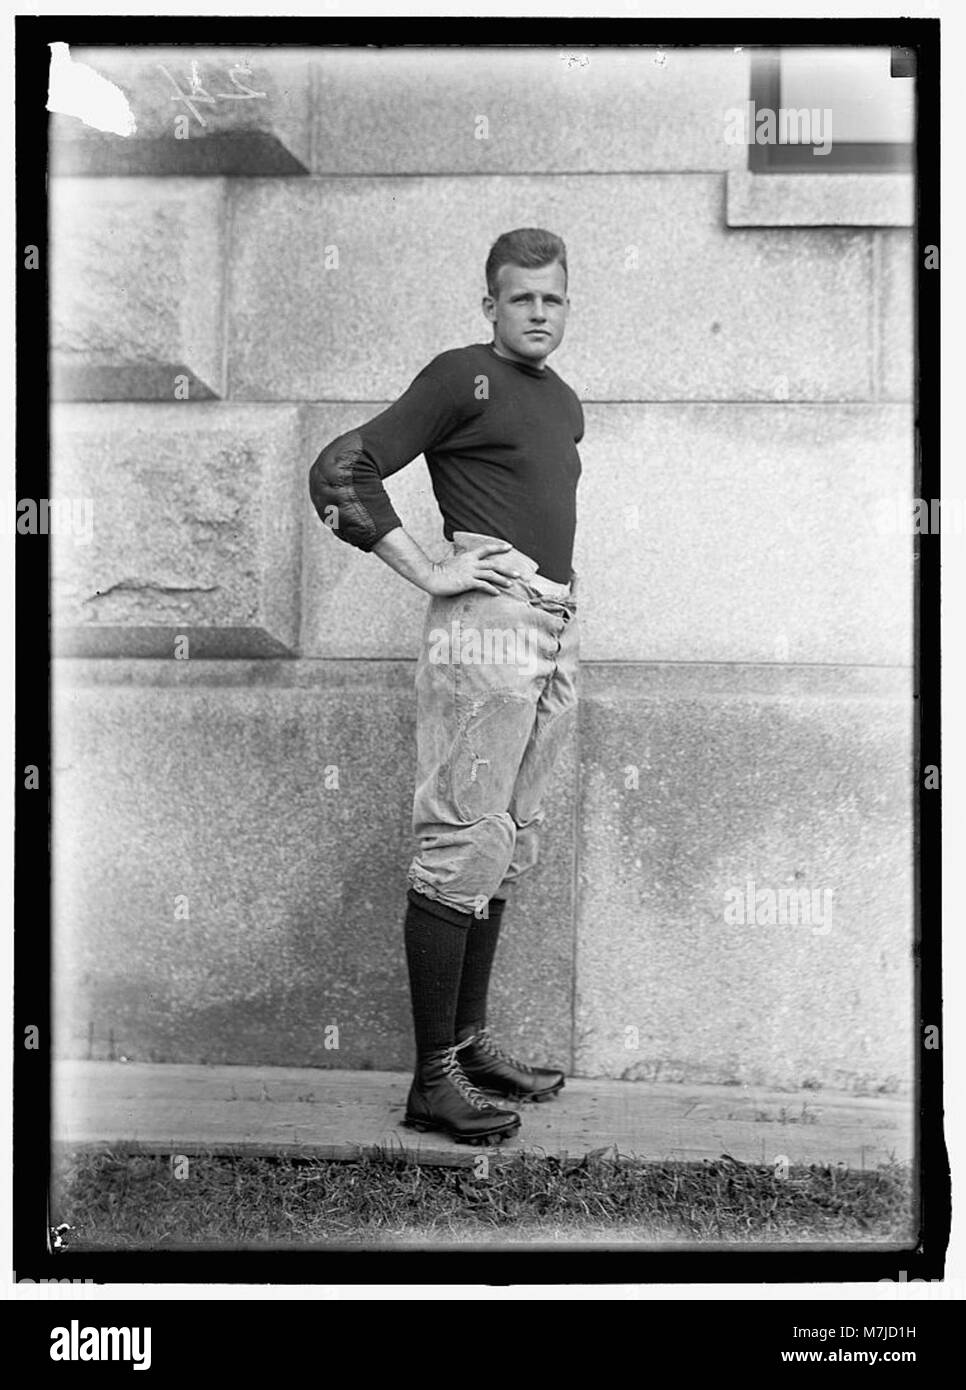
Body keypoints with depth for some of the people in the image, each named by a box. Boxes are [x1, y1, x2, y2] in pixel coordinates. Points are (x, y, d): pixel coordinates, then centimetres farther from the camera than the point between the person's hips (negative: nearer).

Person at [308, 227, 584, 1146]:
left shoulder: (565, 404, 19)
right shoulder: (463, 379, -4)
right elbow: (339, 471, -11)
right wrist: (429, 573, -14)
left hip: (557, 633, 9)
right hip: (485, 628, -8)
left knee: (508, 849, 12)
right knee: (462, 849, -8)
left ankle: (470, 1041, 22)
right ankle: (433, 1079, -4)